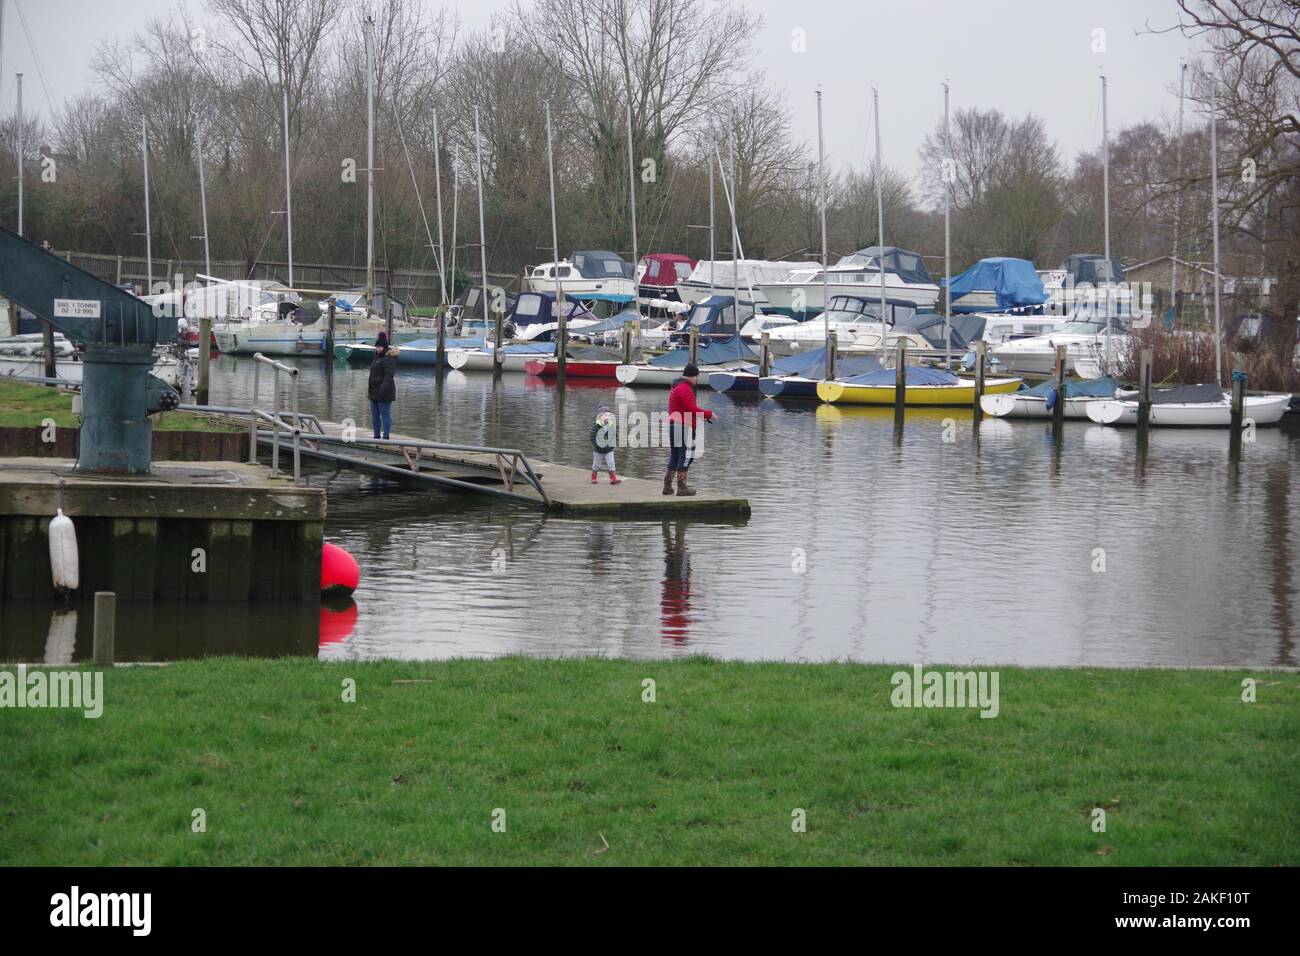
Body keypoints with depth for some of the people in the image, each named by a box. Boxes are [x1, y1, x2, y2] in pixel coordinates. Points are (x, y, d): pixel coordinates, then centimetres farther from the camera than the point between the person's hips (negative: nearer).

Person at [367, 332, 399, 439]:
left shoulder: (389, 359, -15)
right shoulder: (377, 357, 17)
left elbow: (388, 376, -22)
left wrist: (383, 390, -28)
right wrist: (370, 388, 23)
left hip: (384, 394, -10)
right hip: (374, 393, 10)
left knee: (385, 414, -5)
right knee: (374, 415, 14)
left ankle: (386, 437, -2)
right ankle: (376, 436, 22)